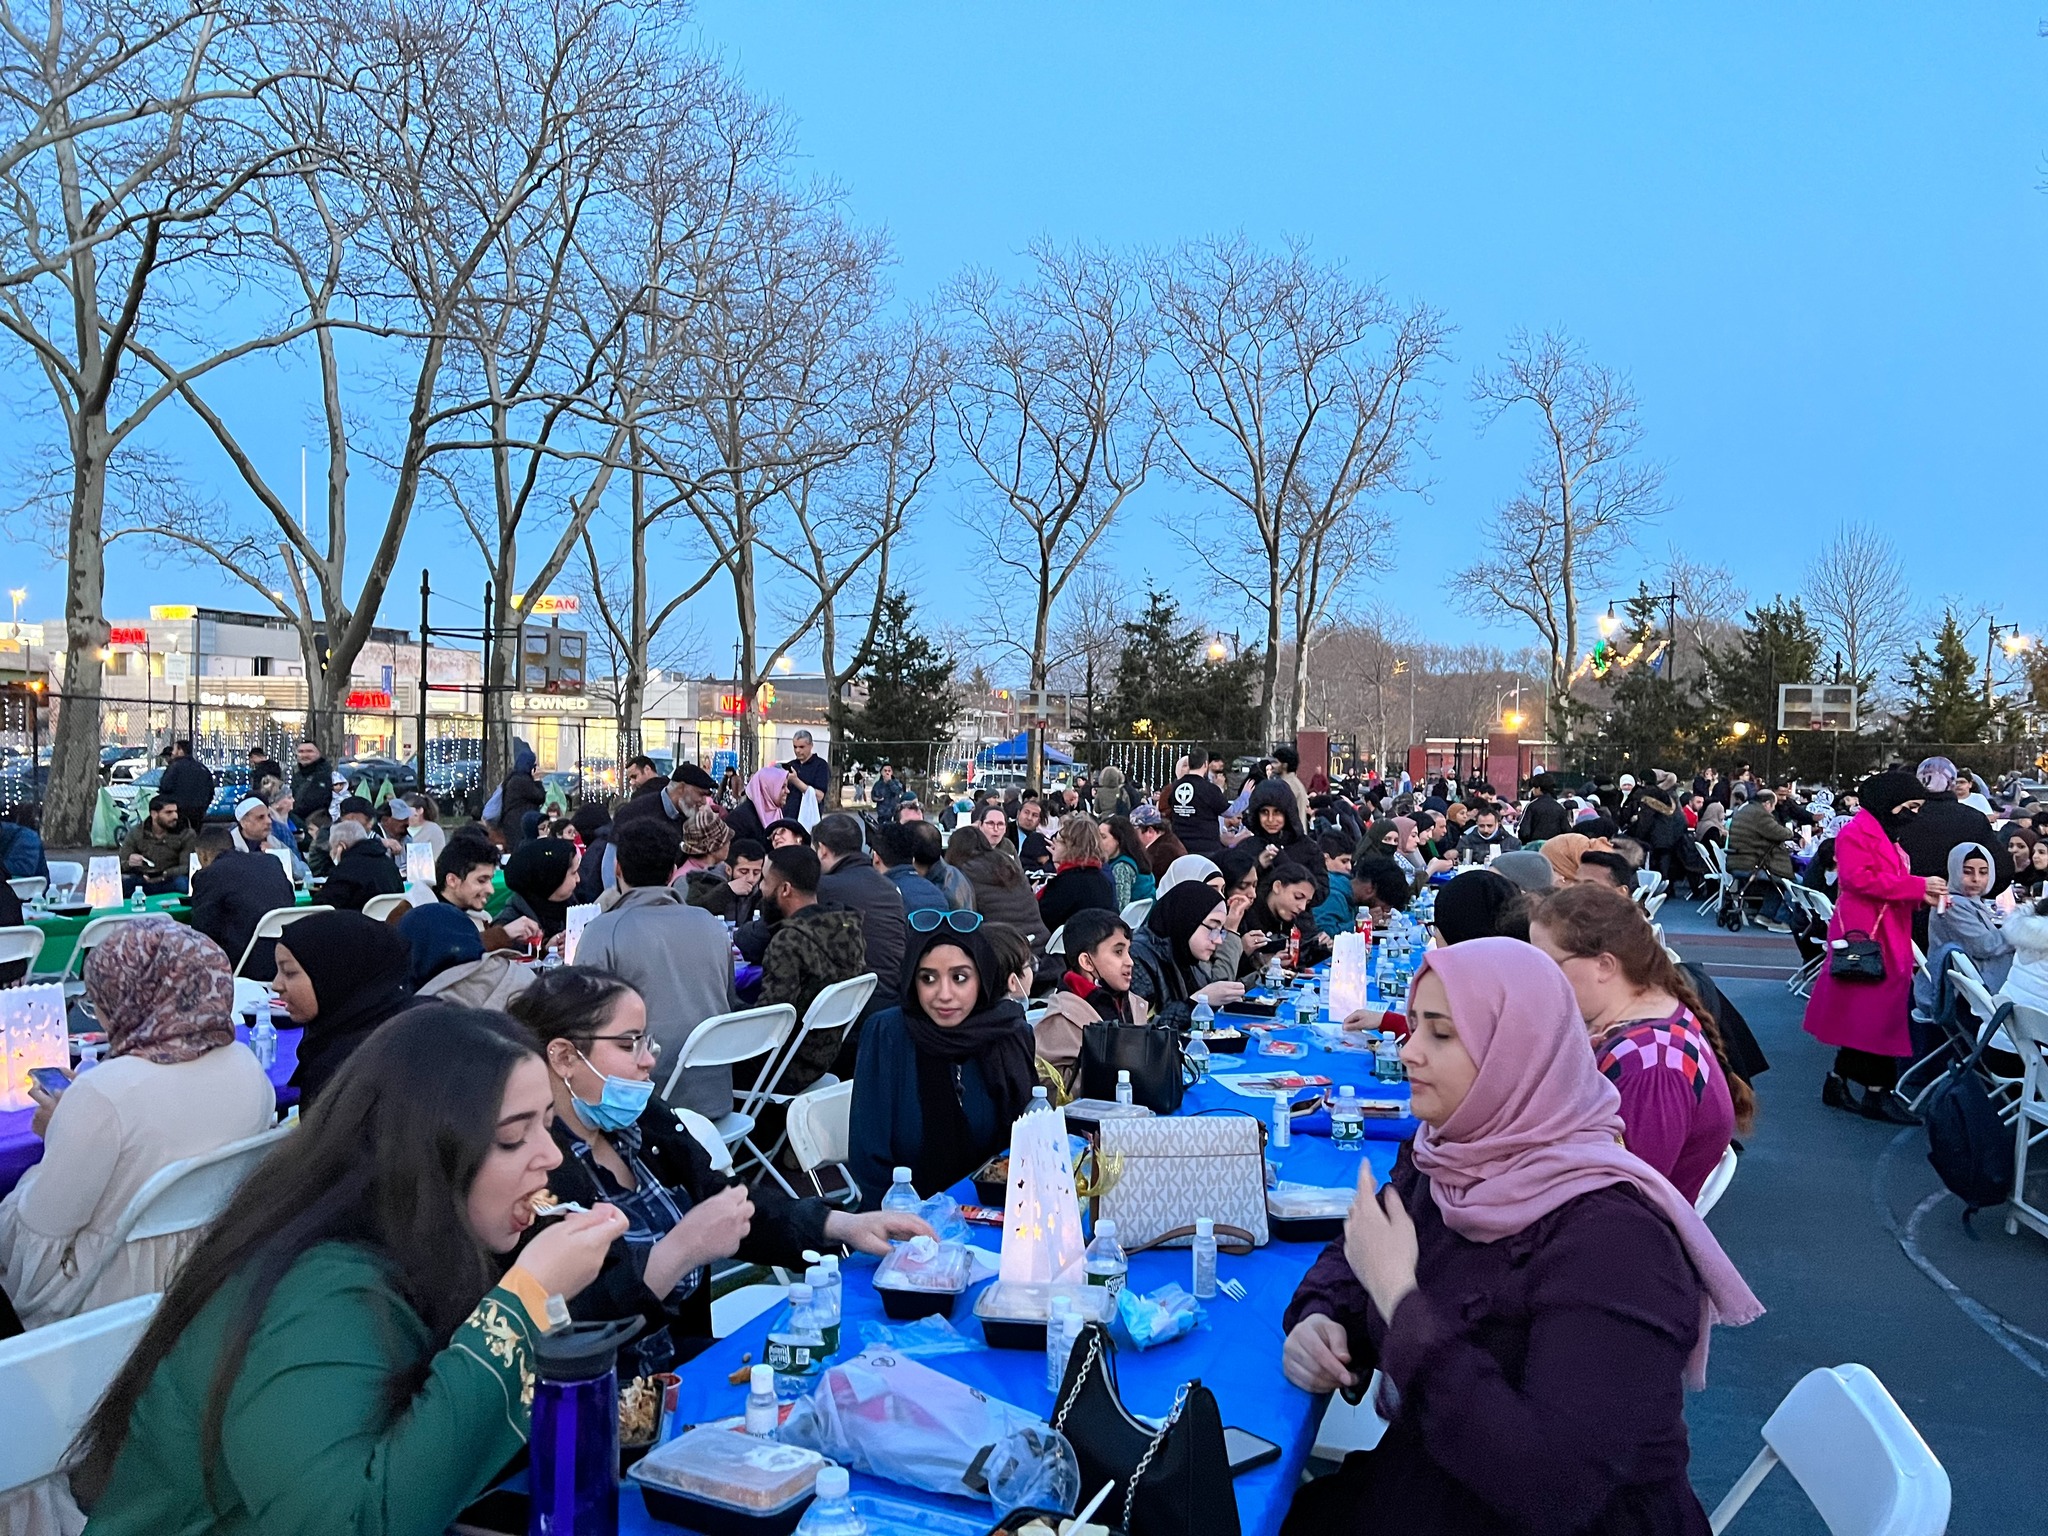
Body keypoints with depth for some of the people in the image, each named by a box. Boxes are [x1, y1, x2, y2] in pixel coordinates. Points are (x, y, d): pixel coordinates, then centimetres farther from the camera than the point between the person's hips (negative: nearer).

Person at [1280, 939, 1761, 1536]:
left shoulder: (1609, 1235, -25)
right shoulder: (1442, 1154, -3)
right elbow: (1352, 1255, 11)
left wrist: (1398, 1293, -28)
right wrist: (1319, 1320, -11)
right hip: (1424, 1480, 6)